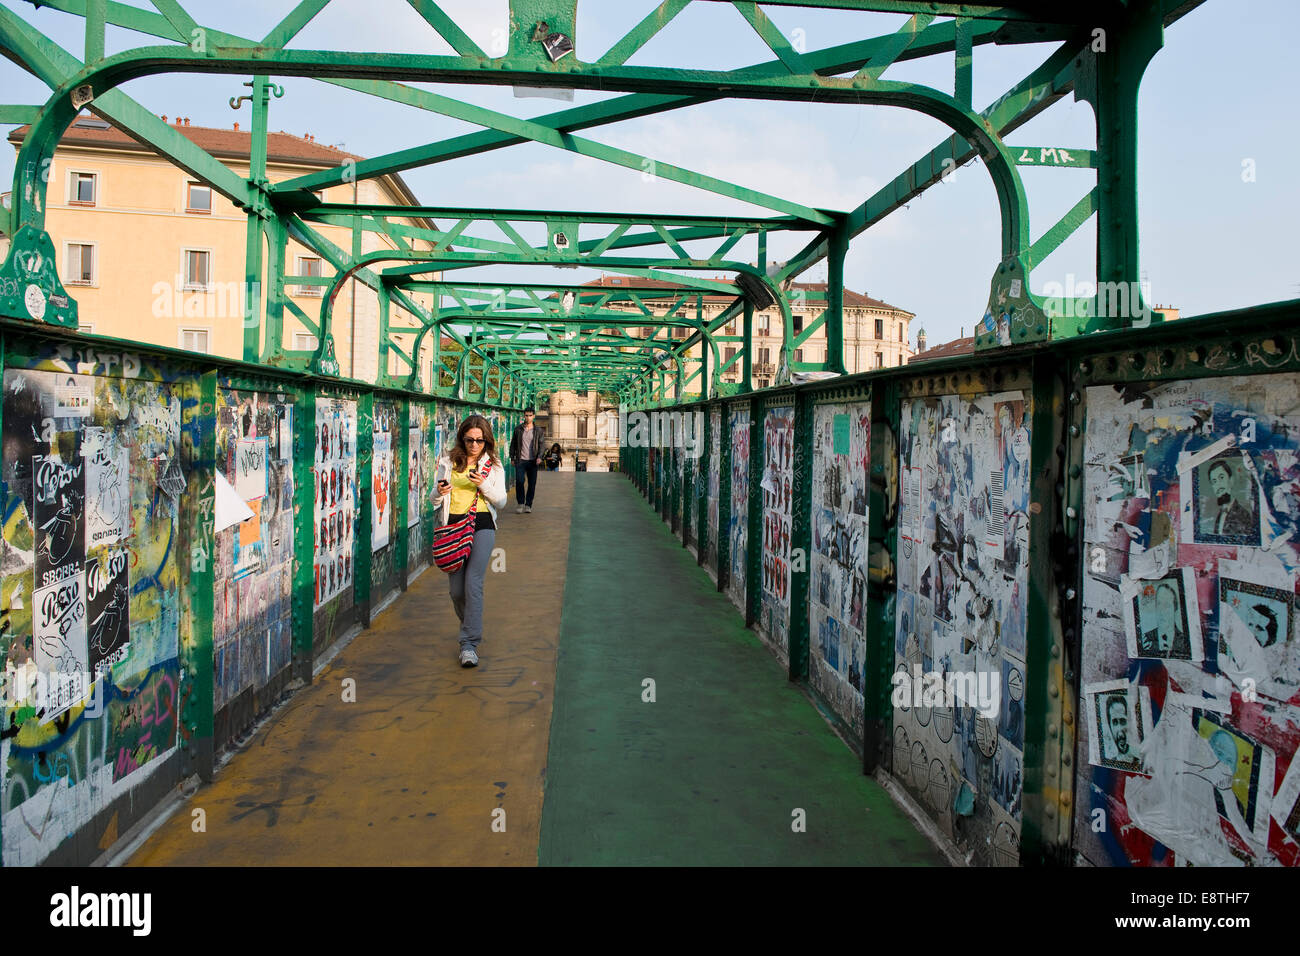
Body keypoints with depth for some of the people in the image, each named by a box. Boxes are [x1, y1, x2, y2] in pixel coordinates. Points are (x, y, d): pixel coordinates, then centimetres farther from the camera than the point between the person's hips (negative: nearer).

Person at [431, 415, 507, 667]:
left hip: (482, 525, -2)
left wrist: (484, 485, -14)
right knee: (457, 589, 2)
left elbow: (501, 501, 3)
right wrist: (439, 492, -13)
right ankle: (471, 627, 30)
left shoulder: (493, 465, 6)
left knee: (473, 583, -14)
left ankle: (470, 643, -10)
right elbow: (435, 502, 10)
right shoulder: (448, 463, 8)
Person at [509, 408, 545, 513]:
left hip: (532, 461, 0)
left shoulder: (538, 430, 5)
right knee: (519, 481, -11)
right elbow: (513, 444, 12)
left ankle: (528, 505, 13)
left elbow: (541, 444, 2)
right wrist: (512, 457, 6)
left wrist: (539, 457, -12)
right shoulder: (518, 429, 6)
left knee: (532, 484, 2)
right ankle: (521, 504, 2)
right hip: (520, 460, 0)